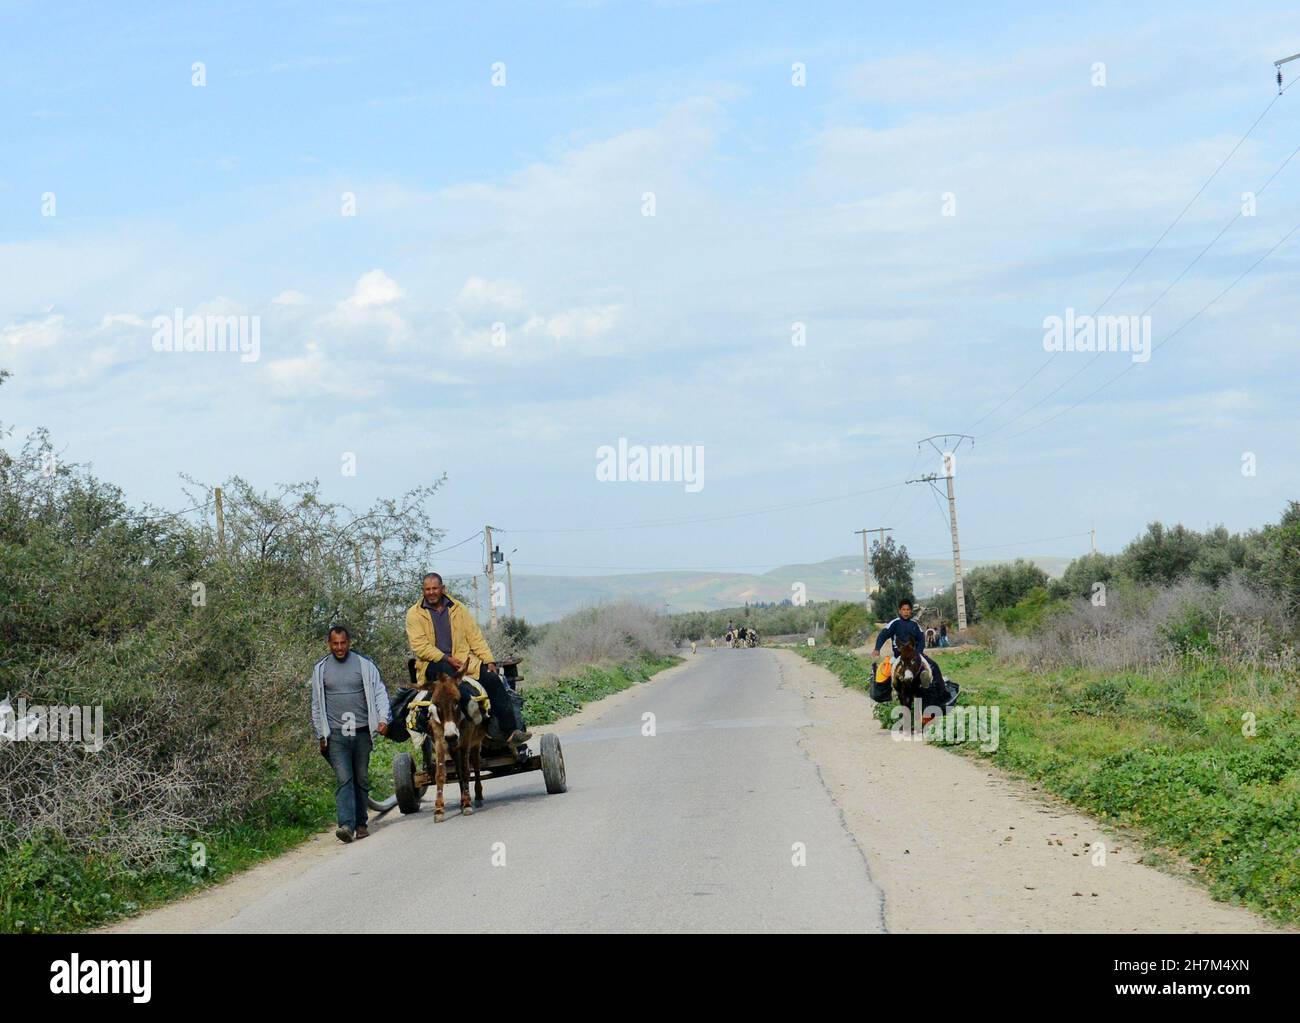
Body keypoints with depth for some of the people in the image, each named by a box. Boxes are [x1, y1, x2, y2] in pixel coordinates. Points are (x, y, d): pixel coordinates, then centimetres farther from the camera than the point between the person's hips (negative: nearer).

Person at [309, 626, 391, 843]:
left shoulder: (364, 664, 3)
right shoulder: (320, 669, 6)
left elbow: (380, 692, 2)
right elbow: (316, 704, 12)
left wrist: (383, 719, -13)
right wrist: (321, 735, 10)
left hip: (362, 732, 1)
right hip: (336, 734, -1)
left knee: (362, 779, 8)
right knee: (343, 779, -12)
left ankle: (361, 823, 19)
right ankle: (346, 825, -21)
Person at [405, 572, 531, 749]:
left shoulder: (457, 608, 15)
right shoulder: (414, 614, 4)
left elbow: (475, 637, 13)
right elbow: (419, 646, -7)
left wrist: (488, 660, -1)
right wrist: (446, 659, -16)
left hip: (462, 659, 3)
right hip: (433, 663, -3)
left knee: (493, 679, -17)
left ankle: (510, 731, -20)